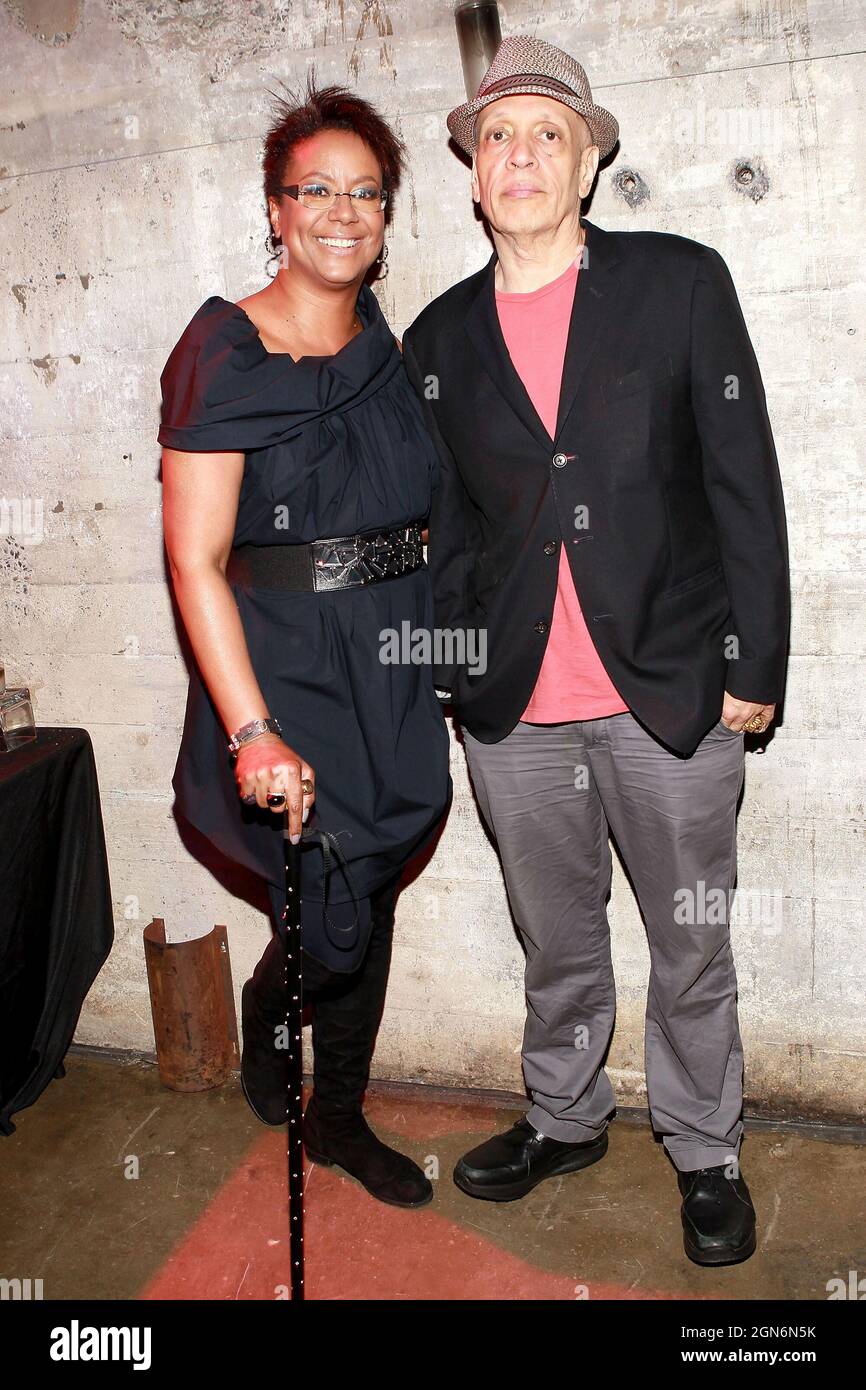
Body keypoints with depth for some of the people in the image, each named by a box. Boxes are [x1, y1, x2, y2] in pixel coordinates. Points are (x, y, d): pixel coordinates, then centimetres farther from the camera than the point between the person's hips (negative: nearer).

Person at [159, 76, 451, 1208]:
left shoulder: (390, 351, 10)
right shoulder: (226, 352, -9)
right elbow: (195, 561, -15)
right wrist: (251, 730, -23)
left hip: (392, 676, 6)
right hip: (285, 675, -5)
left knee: (373, 907, 14)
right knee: (332, 924, -5)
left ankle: (339, 1117, 36)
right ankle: (266, 1023, 32)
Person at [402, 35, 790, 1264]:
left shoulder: (682, 284, 1)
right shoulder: (440, 337, 8)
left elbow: (745, 483, -1)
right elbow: (441, 523, 12)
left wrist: (754, 665, -5)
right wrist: (445, 674, 8)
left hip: (671, 696, -2)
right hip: (514, 713, 2)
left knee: (693, 946, 13)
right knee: (556, 942, 18)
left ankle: (705, 1151, 36)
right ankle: (565, 1120, 42)